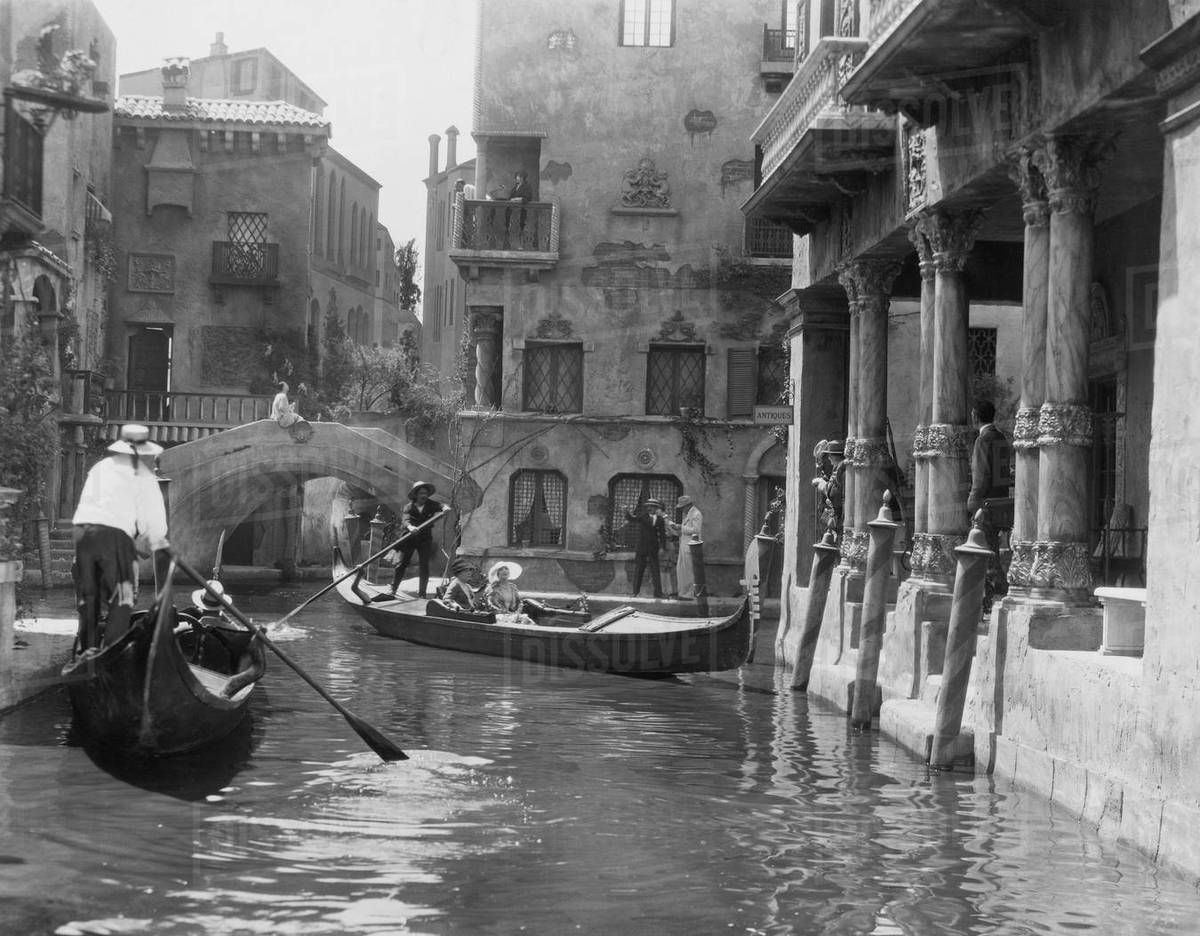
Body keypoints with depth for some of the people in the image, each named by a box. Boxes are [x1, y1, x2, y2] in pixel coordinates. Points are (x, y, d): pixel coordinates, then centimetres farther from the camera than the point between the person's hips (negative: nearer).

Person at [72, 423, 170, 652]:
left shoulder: (100, 467, 22)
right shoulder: (142, 474, 5)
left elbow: (87, 501, 21)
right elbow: (153, 514, 3)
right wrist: (158, 543, 19)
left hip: (82, 531, 6)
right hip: (115, 534, -6)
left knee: (87, 595, 16)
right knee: (120, 600, 1)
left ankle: (87, 647, 18)